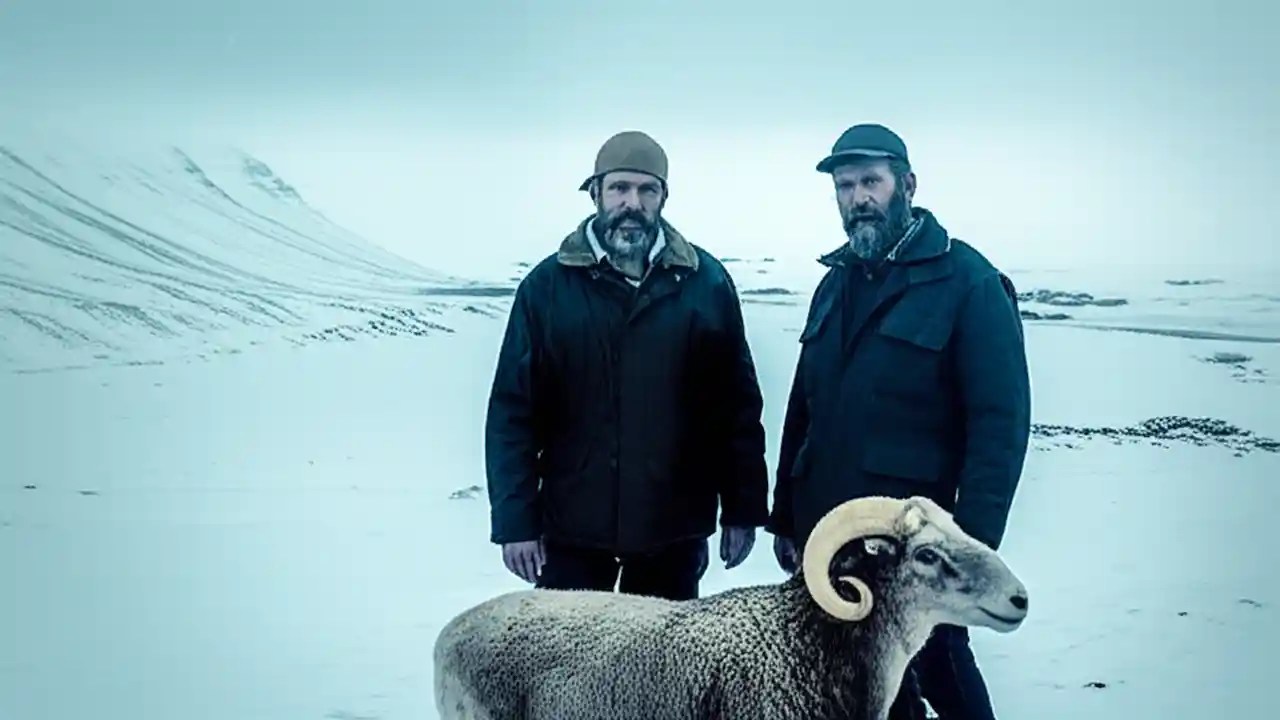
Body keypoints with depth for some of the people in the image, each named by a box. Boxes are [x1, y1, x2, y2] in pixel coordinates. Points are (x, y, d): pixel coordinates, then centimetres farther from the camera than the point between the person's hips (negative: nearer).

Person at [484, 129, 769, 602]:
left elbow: (738, 405, 3)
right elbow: (512, 412, -3)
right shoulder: (548, 284, -2)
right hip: (572, 524, 0)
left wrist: (743, 510, 2)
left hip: (674, 526, 1)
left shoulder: (707, 282, 0)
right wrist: (515, 519, -7)